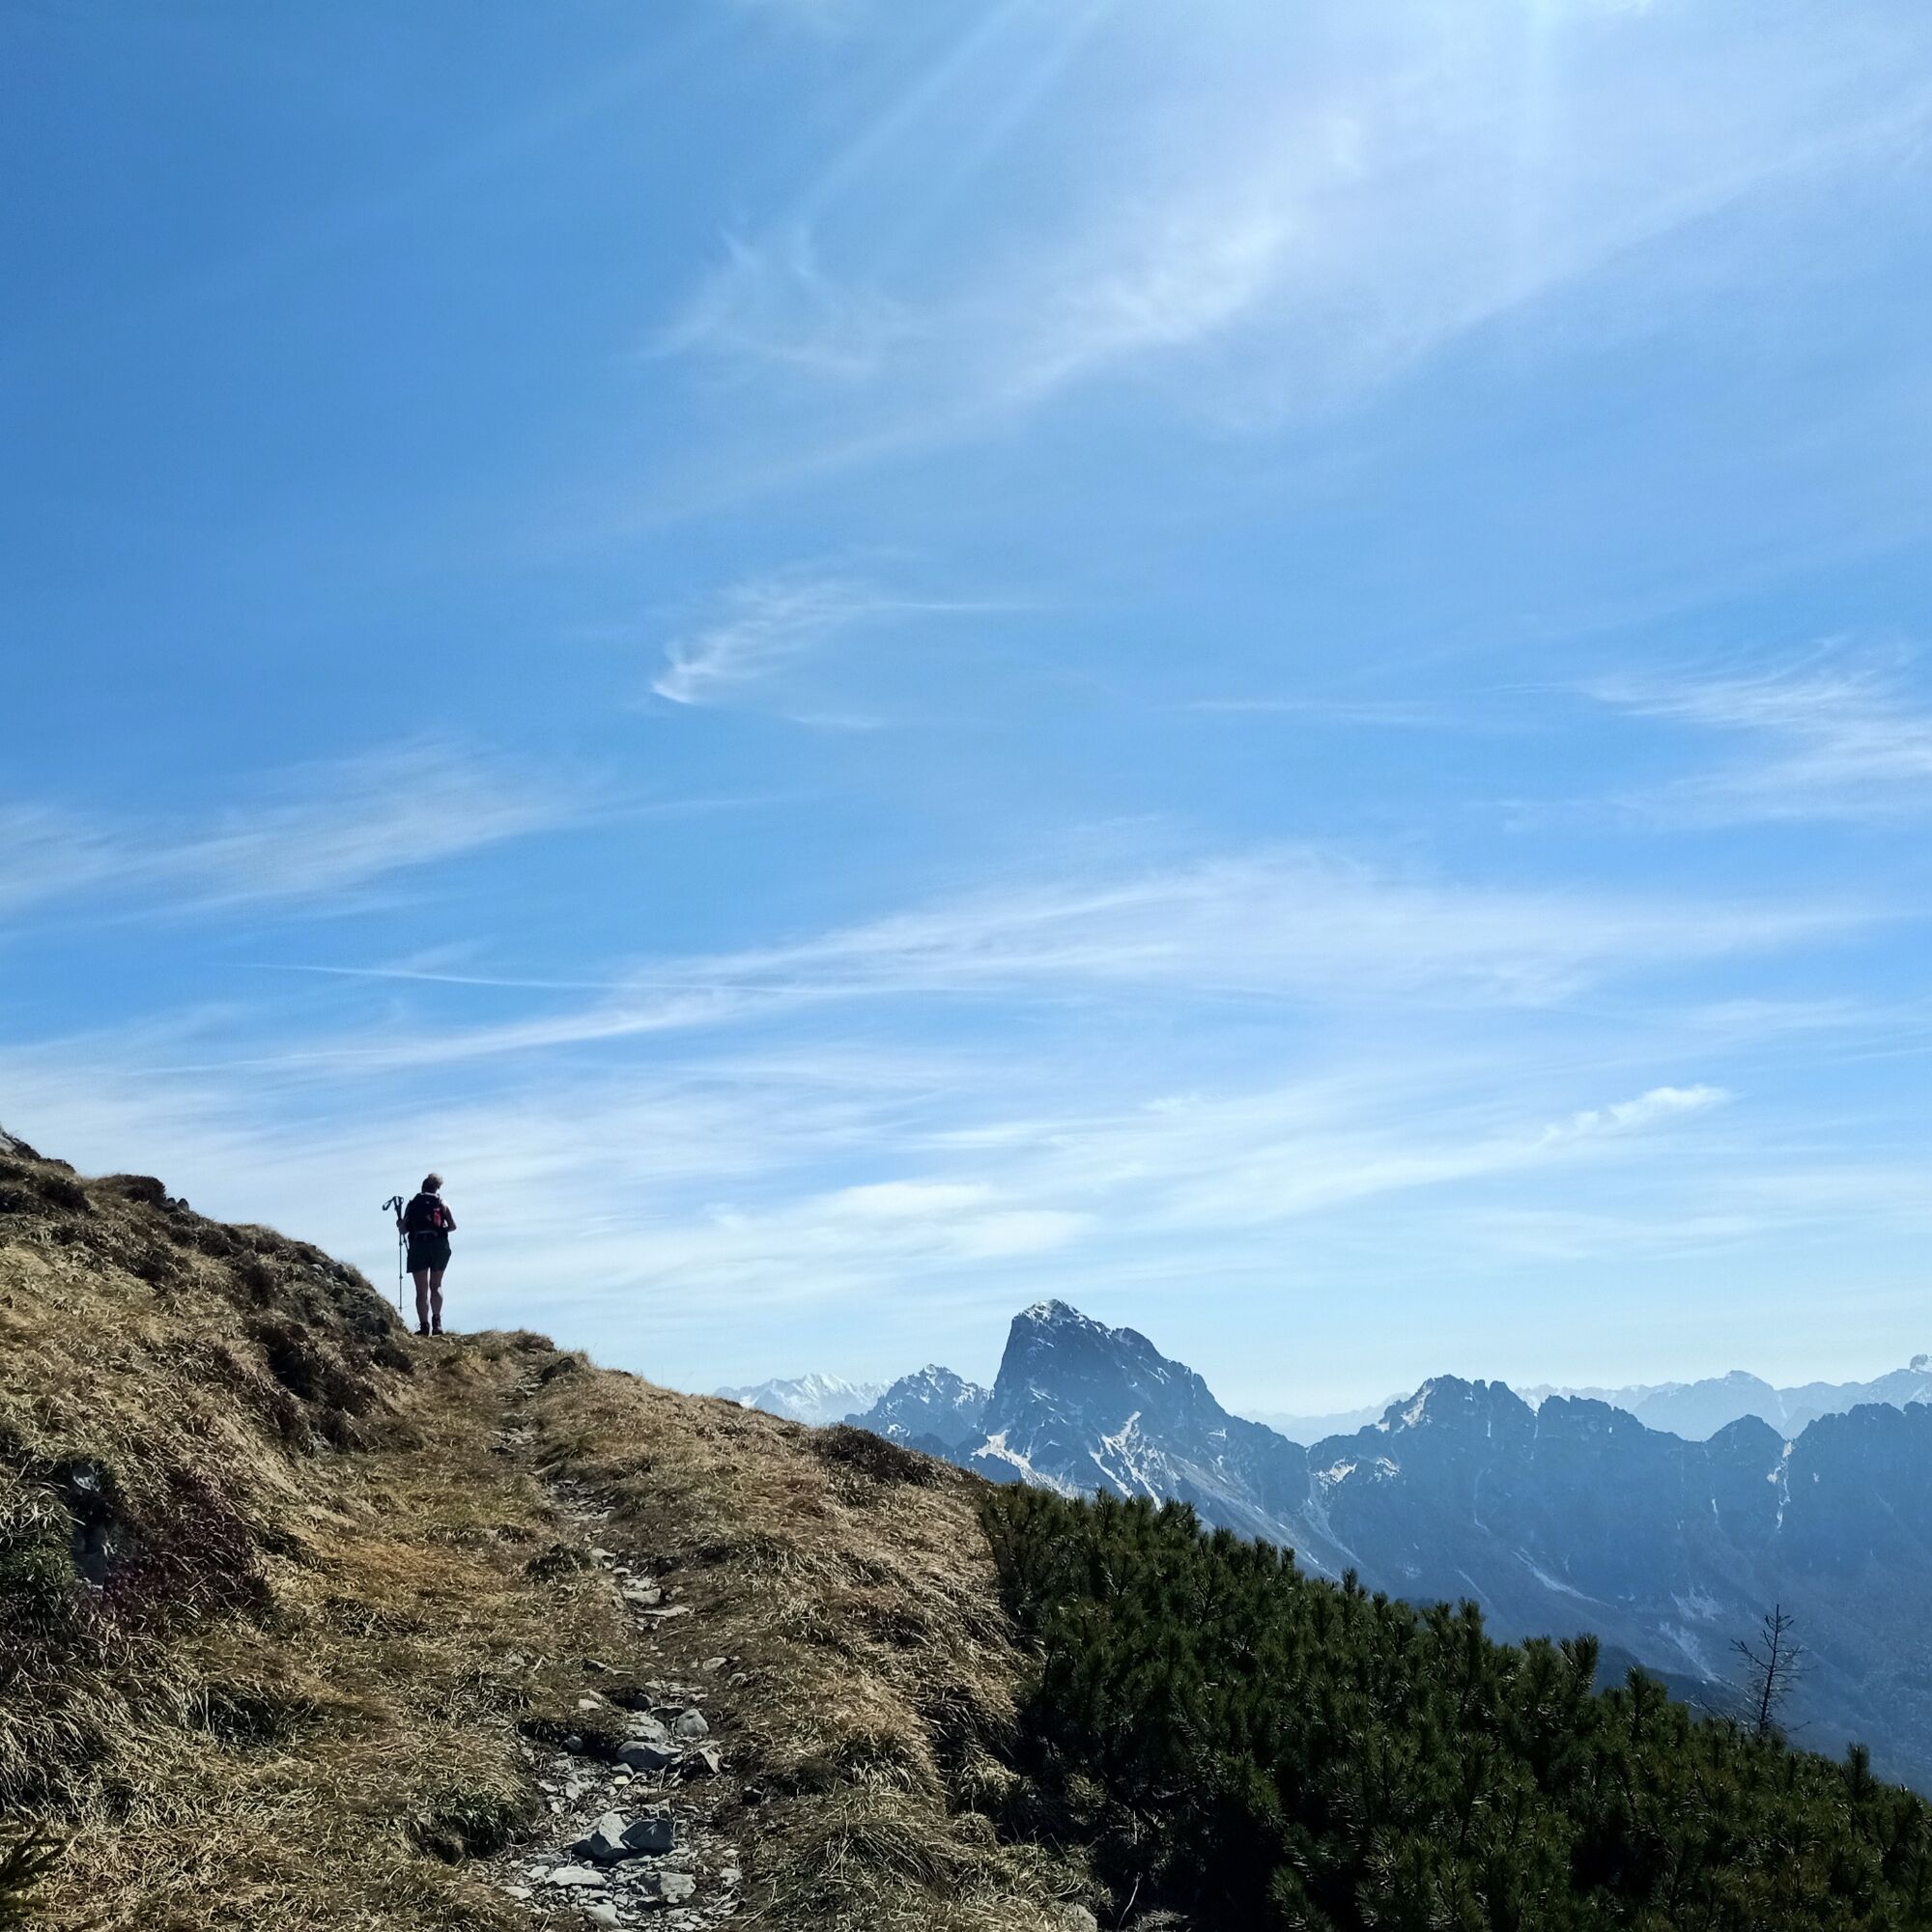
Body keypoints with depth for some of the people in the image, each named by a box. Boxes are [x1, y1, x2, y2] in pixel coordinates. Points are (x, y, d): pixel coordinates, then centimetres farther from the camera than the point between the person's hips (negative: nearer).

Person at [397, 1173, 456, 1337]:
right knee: (436, 1285, 14)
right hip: (439, 1246, 0)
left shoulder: (412, 1205, 10)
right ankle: (436, 1320, -2)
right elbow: (453, 1226, 1)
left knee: (421, 1289, 4)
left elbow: (404, 1229, 5)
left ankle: (424, 1324, -8)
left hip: (418, 1247, 0)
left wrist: (399, 1222, 26)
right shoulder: (442, 1203, 9)